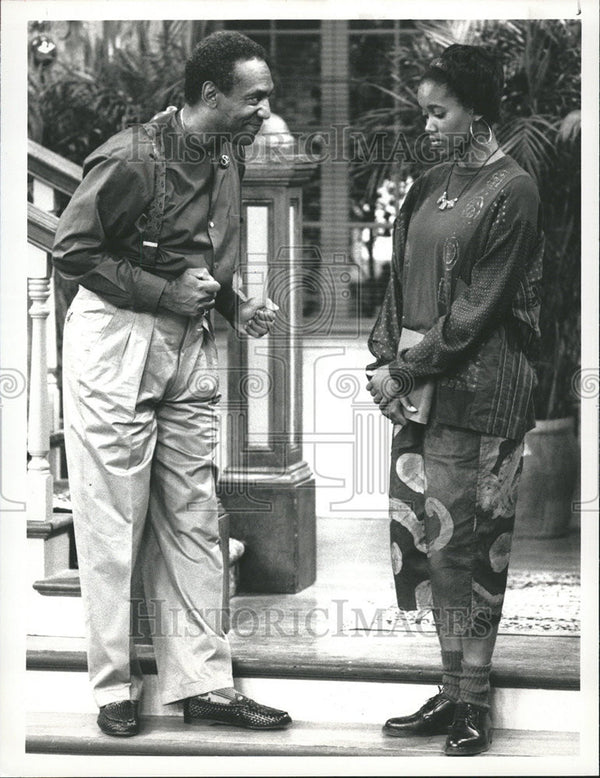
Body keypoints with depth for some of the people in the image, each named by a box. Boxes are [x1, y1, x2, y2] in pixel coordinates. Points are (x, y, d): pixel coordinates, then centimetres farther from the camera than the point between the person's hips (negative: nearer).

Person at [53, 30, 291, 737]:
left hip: (190, 348, 8)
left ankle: (203, 684, 13)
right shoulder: (132, 158, -17)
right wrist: (166, 293, -17)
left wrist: (237, 307, 4)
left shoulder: (227, 158, 9)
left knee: (193, 521, 7)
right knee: (113, 525, 0)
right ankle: (114, 689, 10)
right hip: (115, 342, -7)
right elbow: (72, 249, -15)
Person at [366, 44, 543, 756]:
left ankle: (473, 705, 8)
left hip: (475, 390, -7)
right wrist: (386, 359, 1)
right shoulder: (431, 185, 14)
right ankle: (452, 692, 17)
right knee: (424, 537, 7)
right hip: (419, 388, 7)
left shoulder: (511, 192, -9)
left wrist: (404, 371, -11)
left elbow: (477, 309, -12)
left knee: (467, 544, -2)